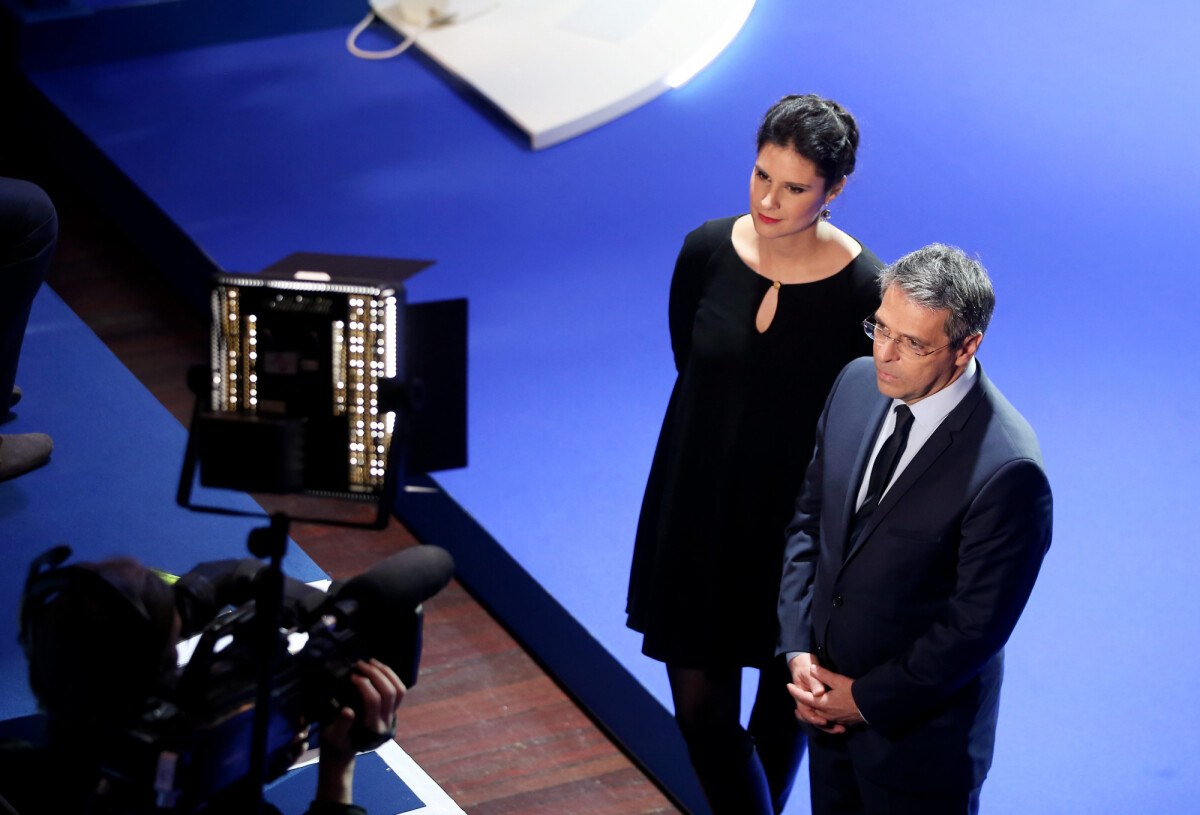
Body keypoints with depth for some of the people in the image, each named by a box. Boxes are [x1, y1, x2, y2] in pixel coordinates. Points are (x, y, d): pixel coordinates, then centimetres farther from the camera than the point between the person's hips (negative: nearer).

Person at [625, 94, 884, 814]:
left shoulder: (862, 290, -20)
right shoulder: (705, 253, -10)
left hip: (795, 521, -2)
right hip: (698, 510, 2)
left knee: (785, 699, 19)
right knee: (701, 710, 3)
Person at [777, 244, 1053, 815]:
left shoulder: (1007, 471, -29)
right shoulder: (858, 384, -6)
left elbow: (977, 626, -22)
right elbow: (809, 518, 5)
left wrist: (868, 699, -13)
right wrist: (798, 649, -4)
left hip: (920, 730, -6)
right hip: (827, 697, 6)